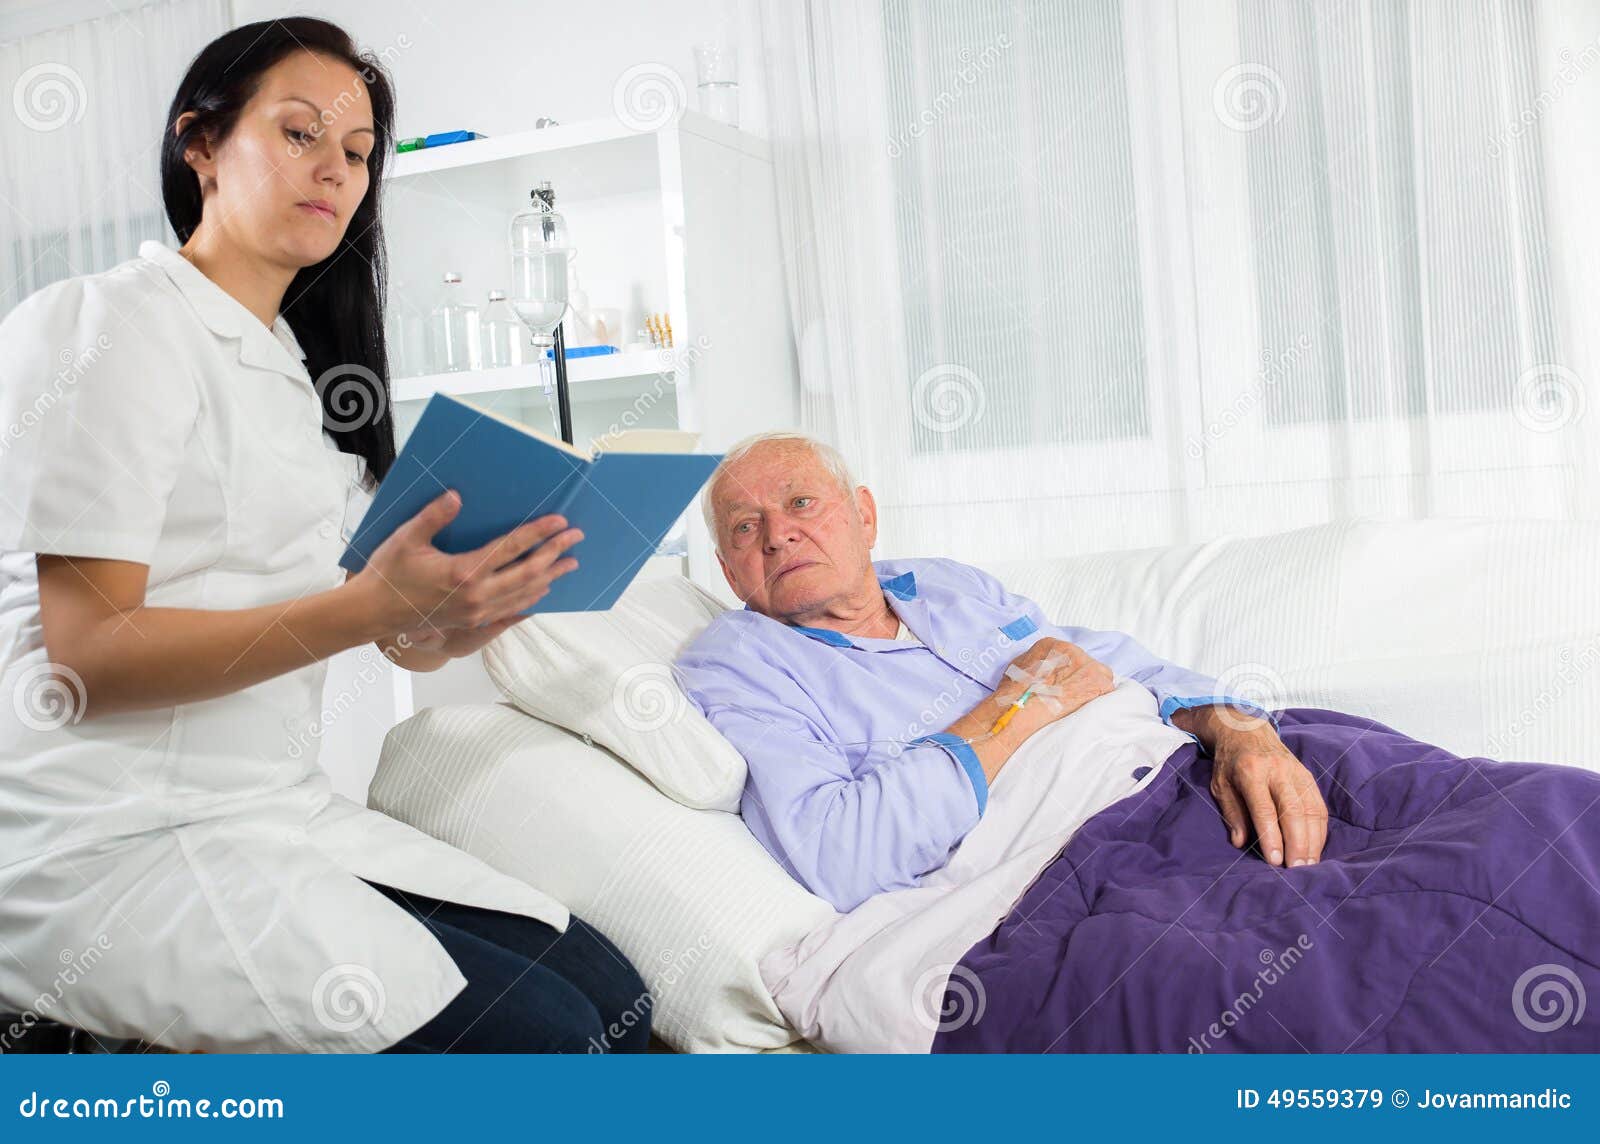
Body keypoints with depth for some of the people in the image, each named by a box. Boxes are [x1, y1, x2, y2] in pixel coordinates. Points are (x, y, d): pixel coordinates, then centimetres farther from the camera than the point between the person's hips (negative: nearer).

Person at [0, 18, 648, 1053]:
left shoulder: (289, 365, 18)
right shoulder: (114, 325, -7)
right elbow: (86, 656, -17)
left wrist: (442, 625, -9)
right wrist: (373, 606, -26)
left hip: (279, 808, 8)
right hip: (115, 842, -7)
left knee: (615, 994, -6)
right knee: (538, 1035, -17)